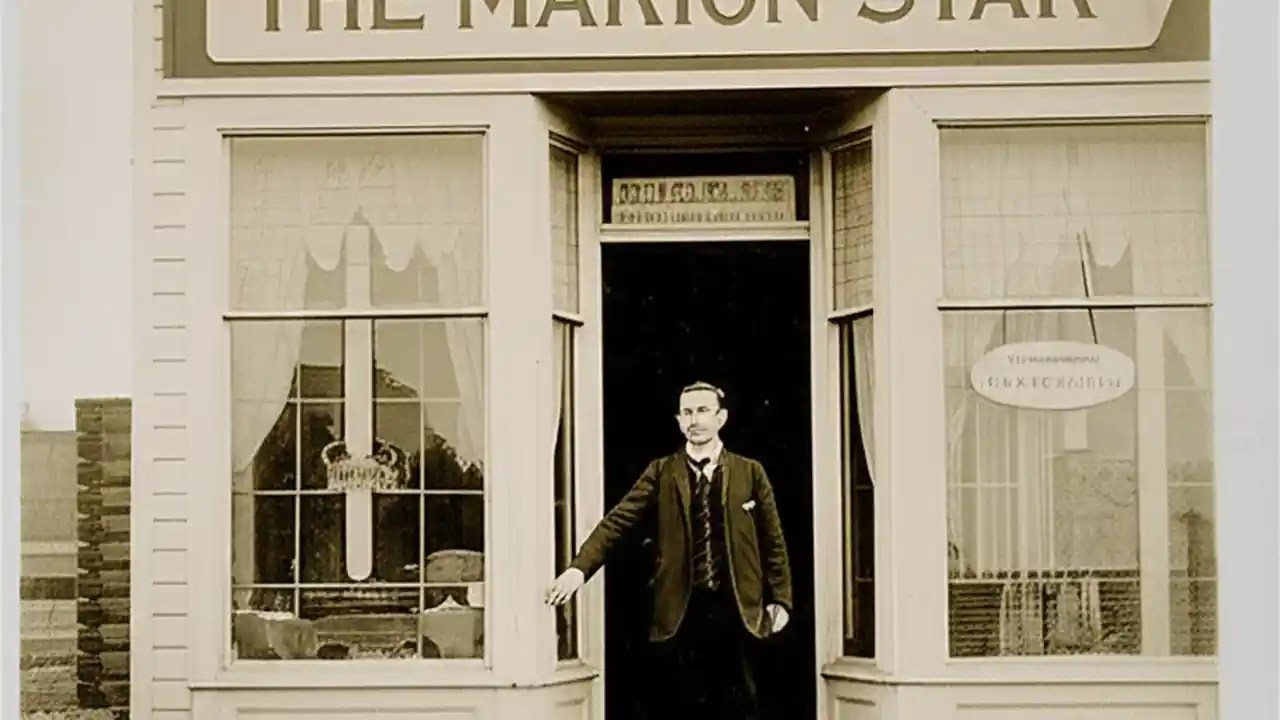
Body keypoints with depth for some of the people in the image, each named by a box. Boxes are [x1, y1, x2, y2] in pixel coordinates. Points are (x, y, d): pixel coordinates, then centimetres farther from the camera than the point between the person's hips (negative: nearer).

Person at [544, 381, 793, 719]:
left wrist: (780, 599, 2)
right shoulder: (662, 472, 7)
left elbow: (772, 541, 8)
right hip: (682, 611, 0)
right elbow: (619, 521, -3)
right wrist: (579, 567, -17)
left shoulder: (750, 473, 7)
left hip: (735, 609, 0)